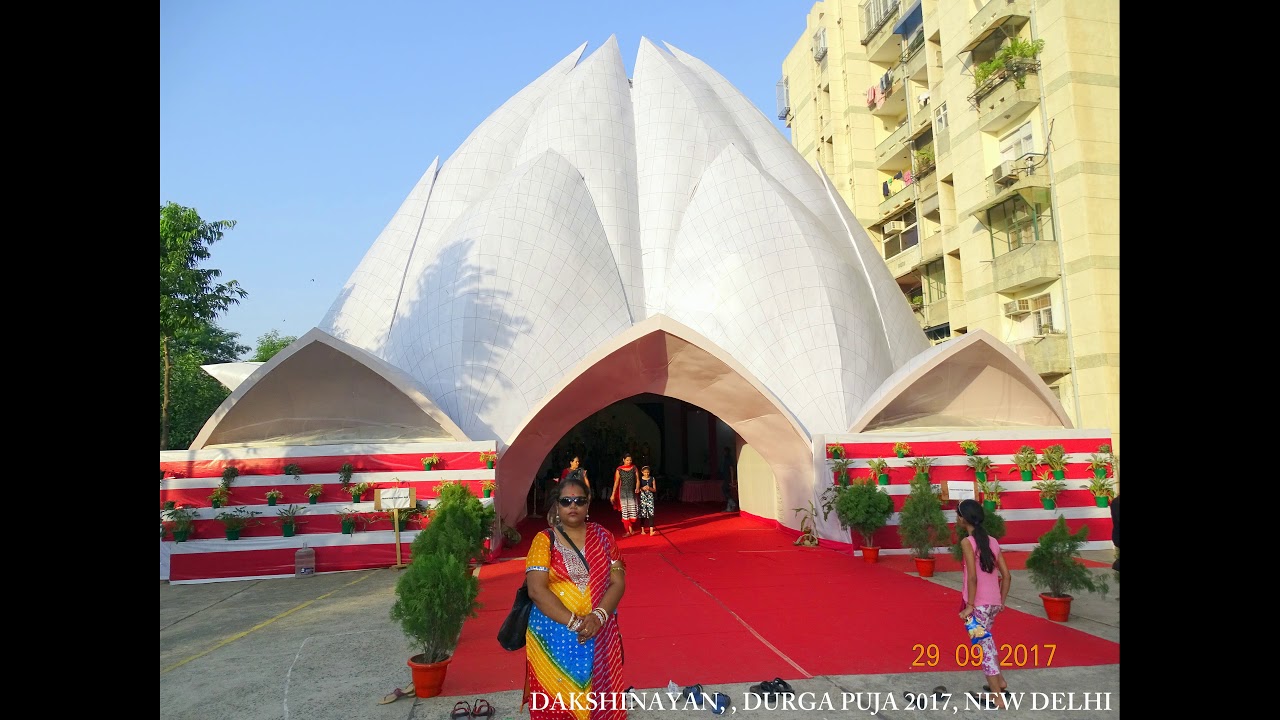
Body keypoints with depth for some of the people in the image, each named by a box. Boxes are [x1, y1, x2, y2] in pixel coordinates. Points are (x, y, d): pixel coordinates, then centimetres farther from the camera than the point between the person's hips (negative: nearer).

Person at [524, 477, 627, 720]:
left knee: (601, 700, 8)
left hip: (600, 635, 2)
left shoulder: (602, 537, 5)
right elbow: (536, 590, -12)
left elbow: (618, 582, 0)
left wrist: (597, 616, -16)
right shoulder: (545, 540, -4)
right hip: (555, 635, -2)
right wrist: (574, 622, -19)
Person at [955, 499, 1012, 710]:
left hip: (979, 603, -7)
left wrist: (969, 605, -15)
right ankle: (1000, 683, 37)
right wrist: (1001, 601, 16)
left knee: (983, 646, 2)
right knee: (986, 641, 27)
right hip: (993, 602, 7)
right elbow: (1006, 576, 9)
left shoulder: (967, 542, -13)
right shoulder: (992, 541, 7)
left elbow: (972, 577, -20)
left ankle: (997, 699, 8)